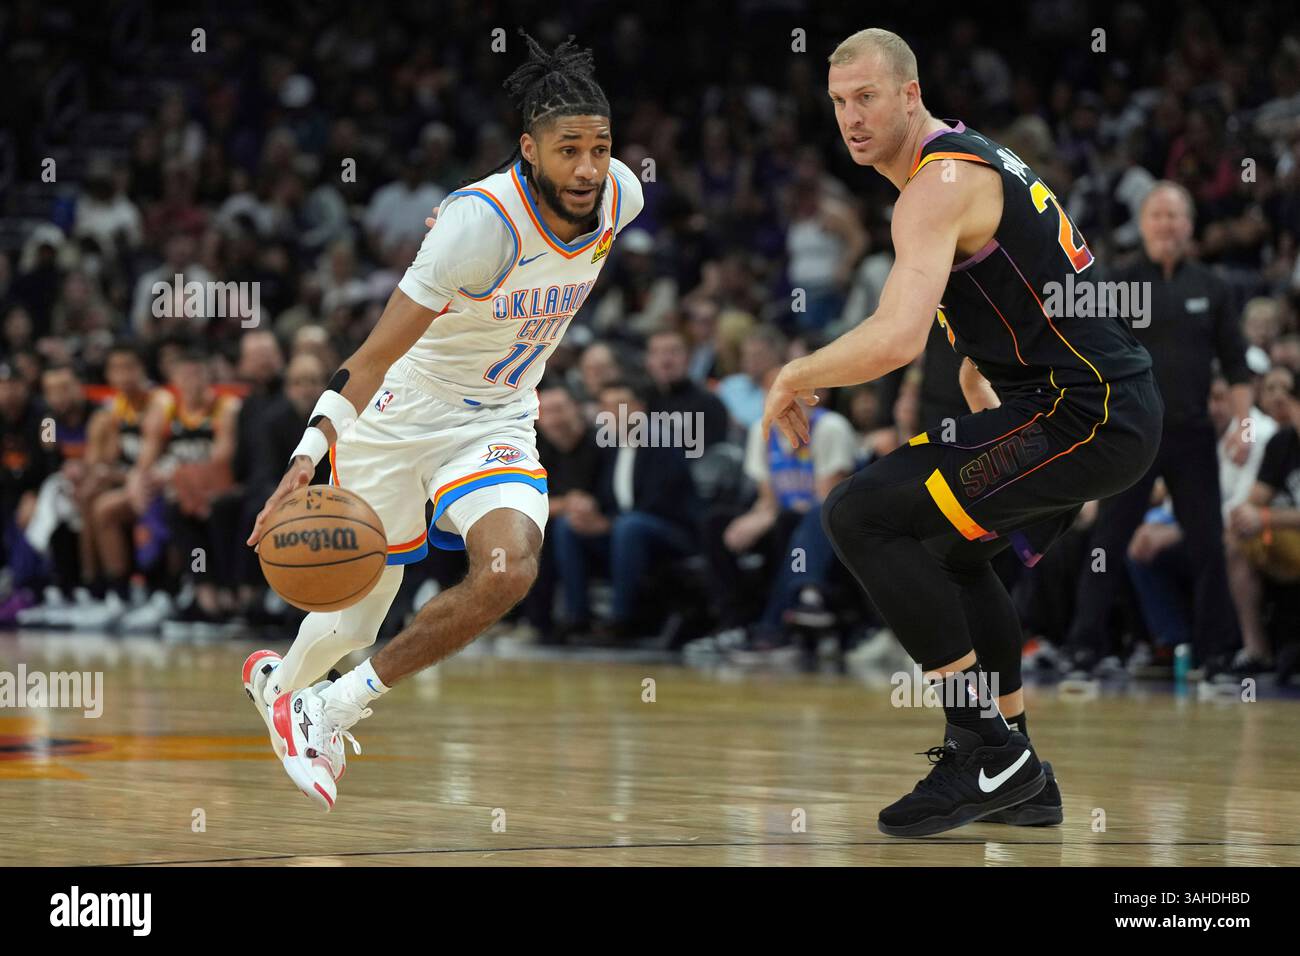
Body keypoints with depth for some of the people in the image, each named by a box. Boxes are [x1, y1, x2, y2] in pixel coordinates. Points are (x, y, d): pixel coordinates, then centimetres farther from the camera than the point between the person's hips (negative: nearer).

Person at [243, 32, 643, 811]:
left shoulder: (620, 196, -12)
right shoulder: (482, 221, -30)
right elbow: (378, 353, -31)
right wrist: (314, 451, -43)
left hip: (498, 423, 4)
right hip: (402, 416, -4)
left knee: (509, 572, -24)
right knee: (356, 618, 8)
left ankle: (324, 712, -10)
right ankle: (283, 682, 46)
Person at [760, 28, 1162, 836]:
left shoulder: (937, 187, -13)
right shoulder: (976, 155, 20)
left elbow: (897, 340, -26)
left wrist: (795, 380, -11)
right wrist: (980, 365, 28)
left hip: (1086, 418, -11)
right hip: (1115, 407, 11)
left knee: (860, 516, -16)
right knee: (951, 548, 29)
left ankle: (988, 747, -12)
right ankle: (1019, 781, 31)